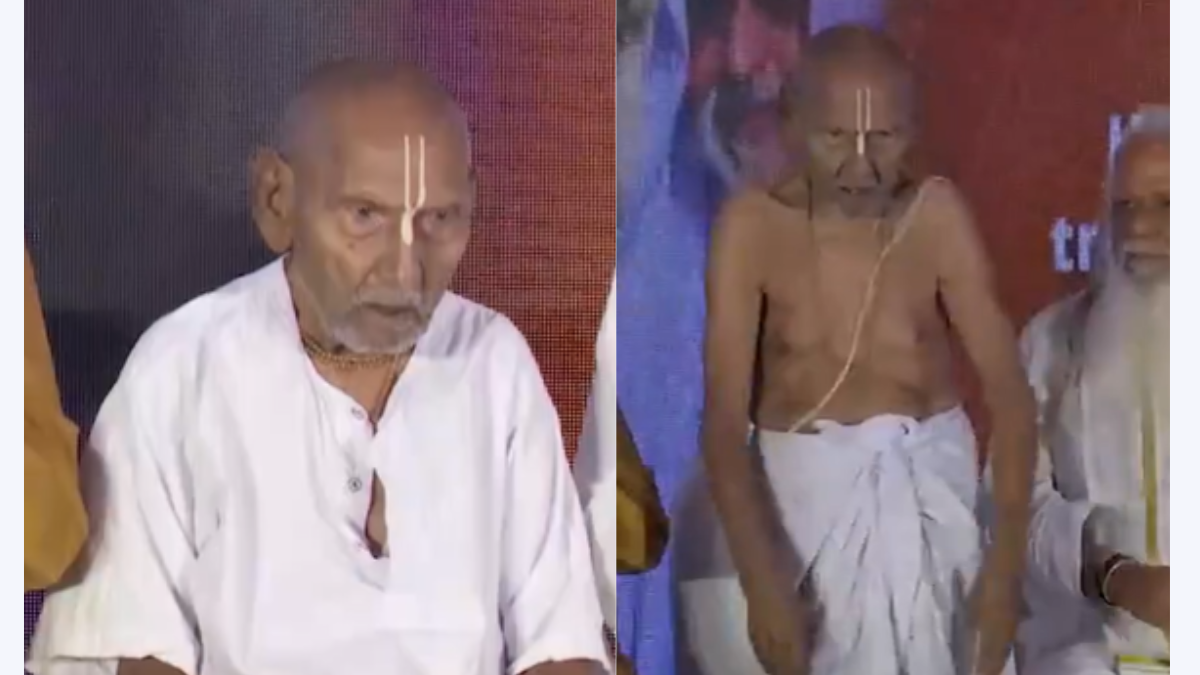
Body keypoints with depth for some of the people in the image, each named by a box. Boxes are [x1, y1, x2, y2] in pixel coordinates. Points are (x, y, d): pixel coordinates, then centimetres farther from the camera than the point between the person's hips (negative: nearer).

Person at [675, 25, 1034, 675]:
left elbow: (1008, 388, -14)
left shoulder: (936, 215, -11)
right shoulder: (753, 225, -14)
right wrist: (760, 579, -31)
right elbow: (724, 415, -19)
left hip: (926, 488, 1)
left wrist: (1007, 555, -26)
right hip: (798, 489, -1)